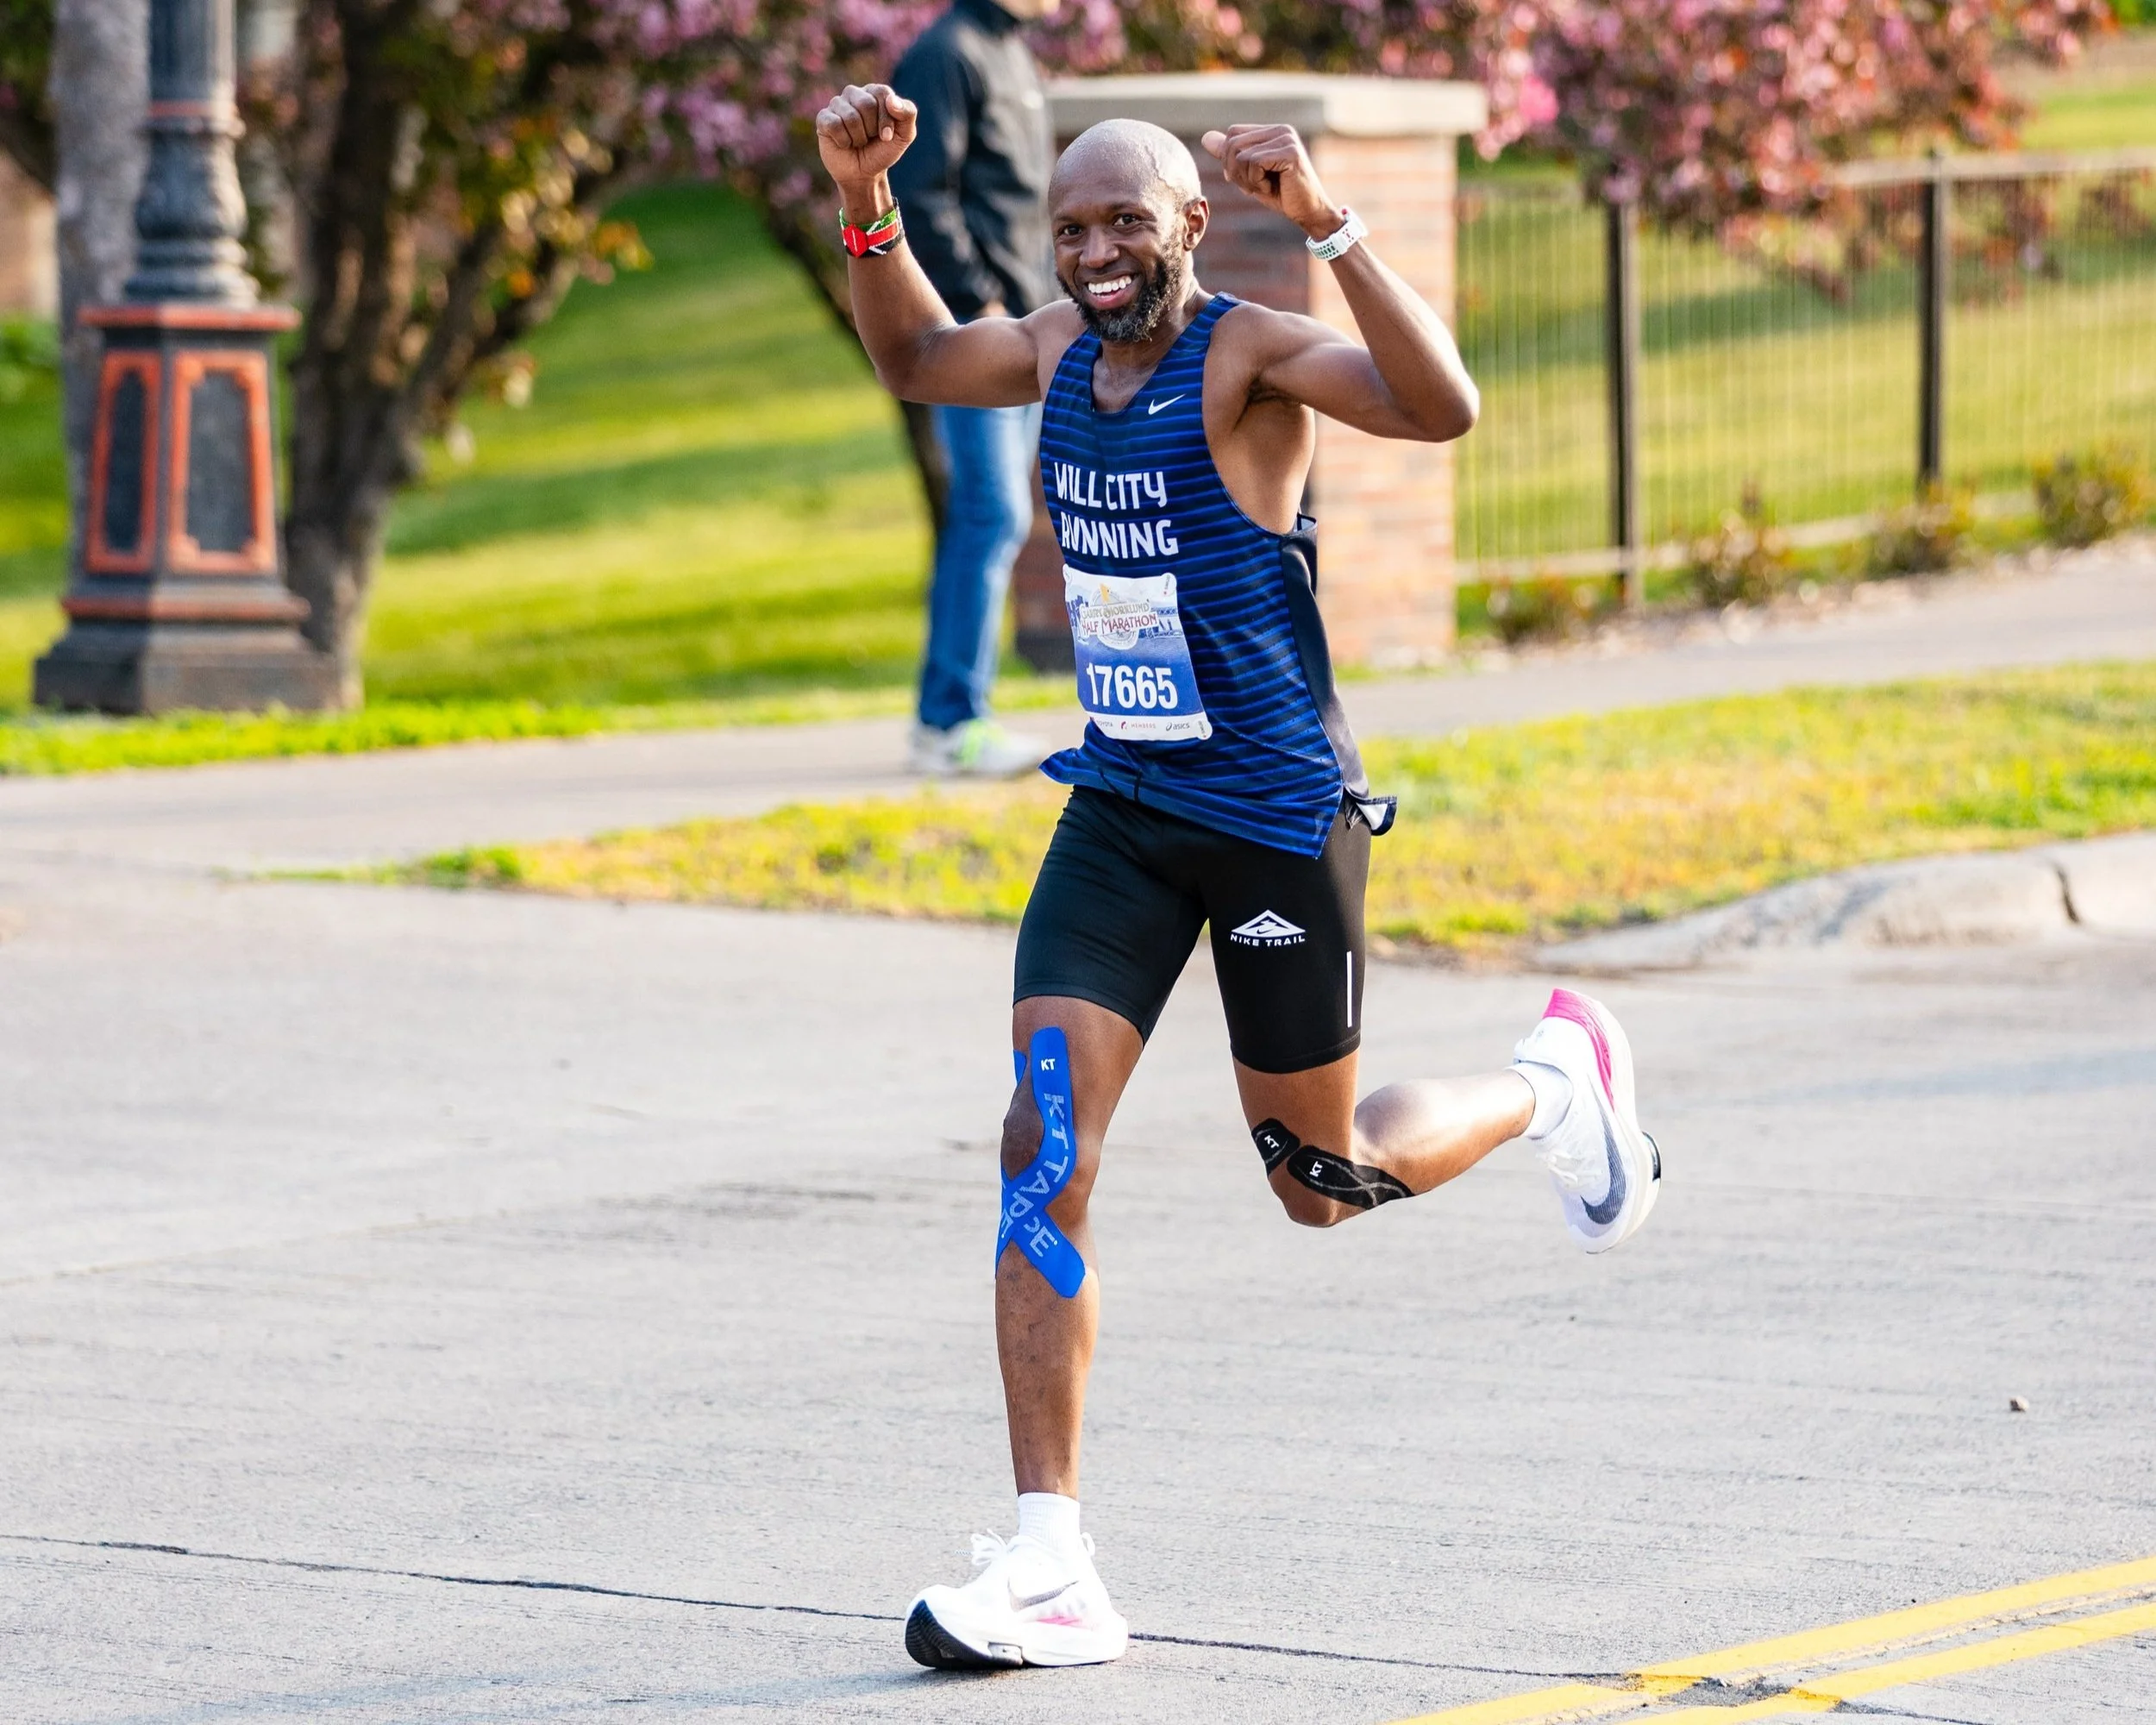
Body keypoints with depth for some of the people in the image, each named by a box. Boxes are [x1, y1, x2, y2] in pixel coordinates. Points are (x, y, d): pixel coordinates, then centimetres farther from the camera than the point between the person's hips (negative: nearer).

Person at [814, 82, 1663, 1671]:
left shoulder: (1247, 353, -16)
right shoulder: (1059, 352, 4)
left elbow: (1442, 408, -33)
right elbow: (917, 363, 24)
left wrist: (1327, 226, -40)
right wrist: (867, 205, 8)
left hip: (1279, 817, -5)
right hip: (1121, 810, 6)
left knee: (1321, 1182, 8)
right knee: (1045, 1152, -10)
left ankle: (1554, 1082, 40)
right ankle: (1048, 1569, -11)